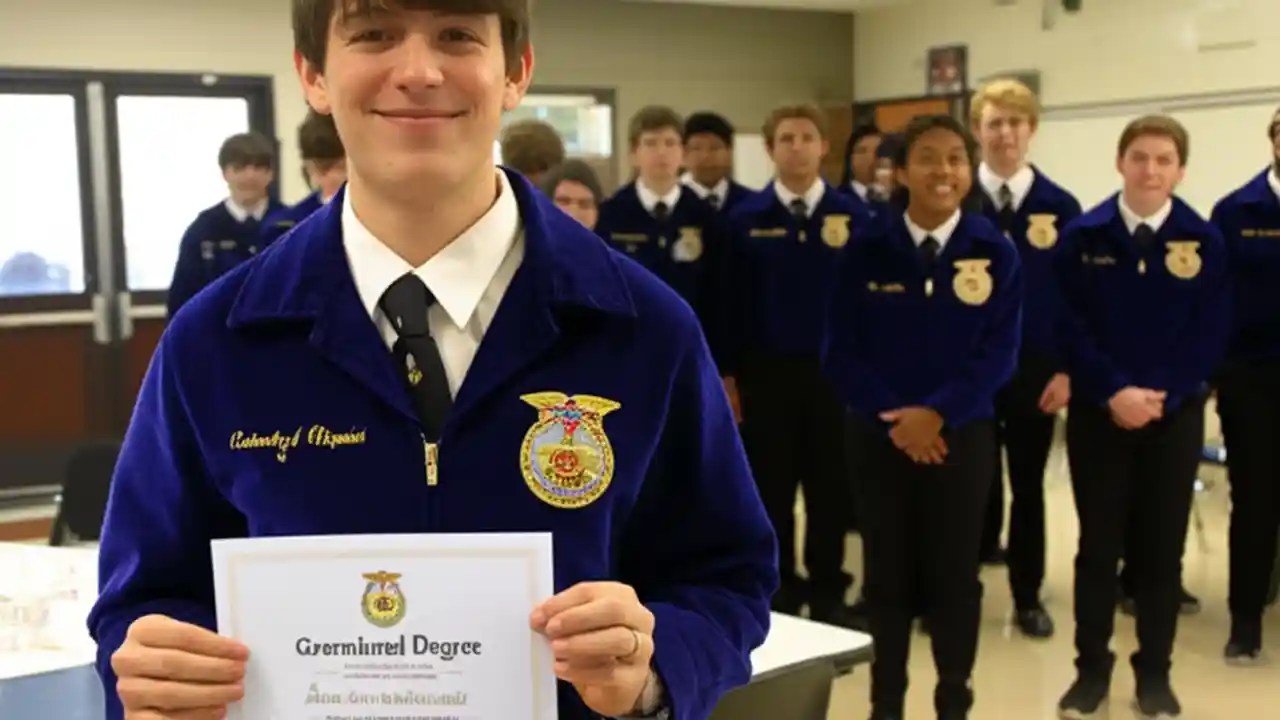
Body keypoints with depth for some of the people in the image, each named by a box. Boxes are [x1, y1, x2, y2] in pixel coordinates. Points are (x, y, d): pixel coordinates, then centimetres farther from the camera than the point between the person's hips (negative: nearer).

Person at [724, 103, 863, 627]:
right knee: (772, 487, 7)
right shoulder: (746, 219, 1)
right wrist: (730, 375, -3)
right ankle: (780, 593, 19)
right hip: (767, 371, 0)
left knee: (830, 487, 7)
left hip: (834, 370, 0)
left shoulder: (851, 217, 1)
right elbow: (736, 302, 0)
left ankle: (828, 593, 19)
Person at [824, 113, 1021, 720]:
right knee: (887, 574, 10)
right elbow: (841, 351, -3)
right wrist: (894, 418, -13)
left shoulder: (996, 252, -3)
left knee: (955, 575, 9)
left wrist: (937, 414, -17)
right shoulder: (865, 250, -2)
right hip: (880, 433, 1)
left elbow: (999, 353, -6)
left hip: (962, 434, 0)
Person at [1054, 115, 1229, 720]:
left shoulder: (1205, 242, -1)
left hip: (1175, 415, 1)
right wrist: (1114, 392, -15)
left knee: (1161, 548, 7)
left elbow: (1210, 335, -3)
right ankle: (1091, 670, 15)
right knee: (1098, 545, 5)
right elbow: (1070, 326, -5)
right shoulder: (1083, 237, -2)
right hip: (1098, 413, 0)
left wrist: (1161, 396, -14)